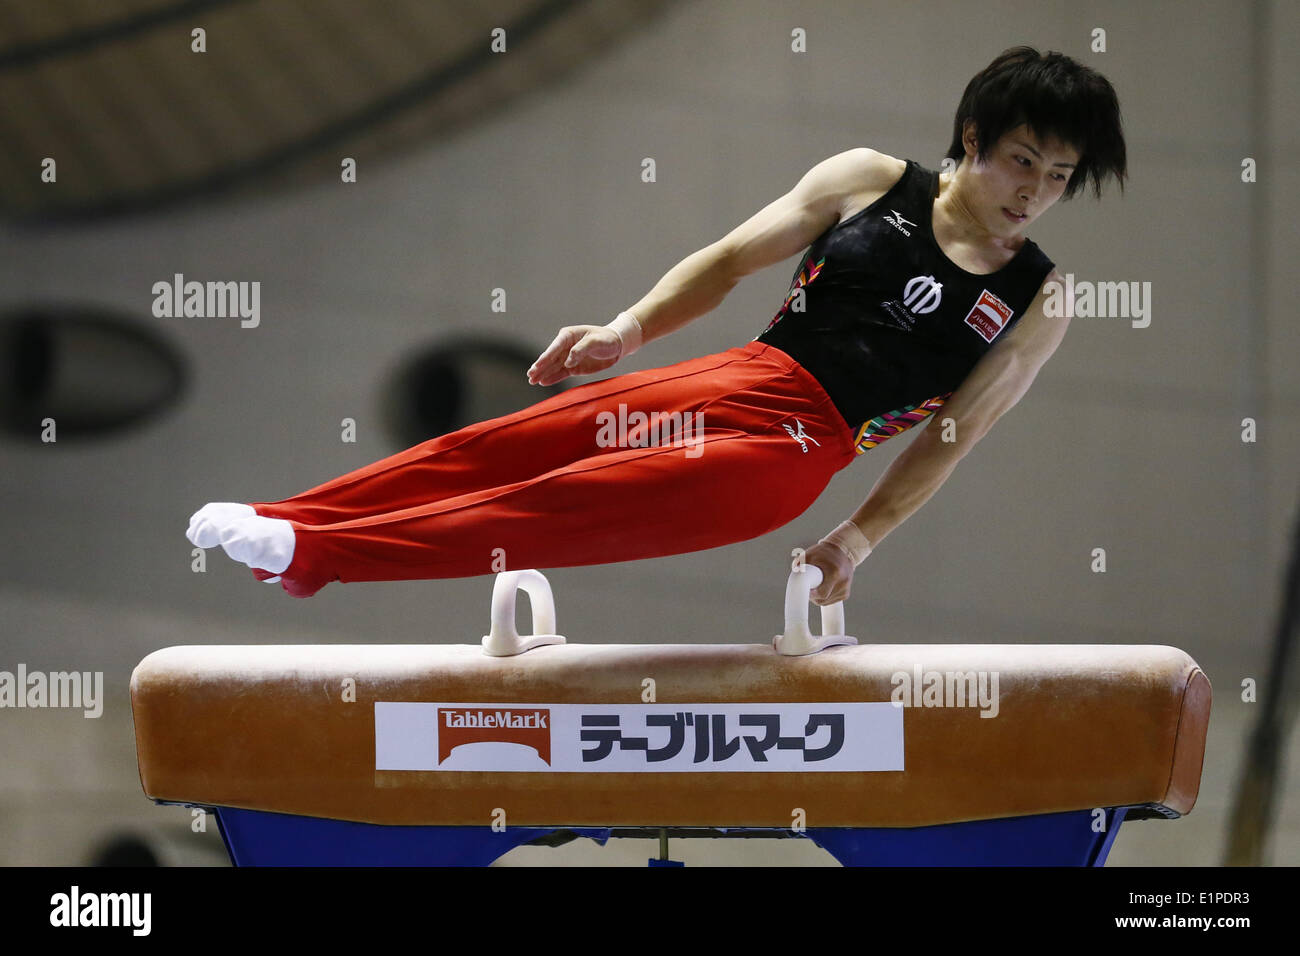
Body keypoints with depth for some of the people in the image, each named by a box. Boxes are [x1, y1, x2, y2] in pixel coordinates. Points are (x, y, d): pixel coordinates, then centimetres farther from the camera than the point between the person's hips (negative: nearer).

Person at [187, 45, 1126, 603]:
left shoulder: (1037, 304, 2)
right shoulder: (871, 182, 6)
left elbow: (951, 437, 3)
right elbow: (732, 257, 7)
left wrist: (859, 538, -3)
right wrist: (630, 328, -5)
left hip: (792, 449, -3)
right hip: (735, 377, 3)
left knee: (574, 504, -17)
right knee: (500, 446, -6)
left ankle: (310, 551, -18)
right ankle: (276, 523, 0)